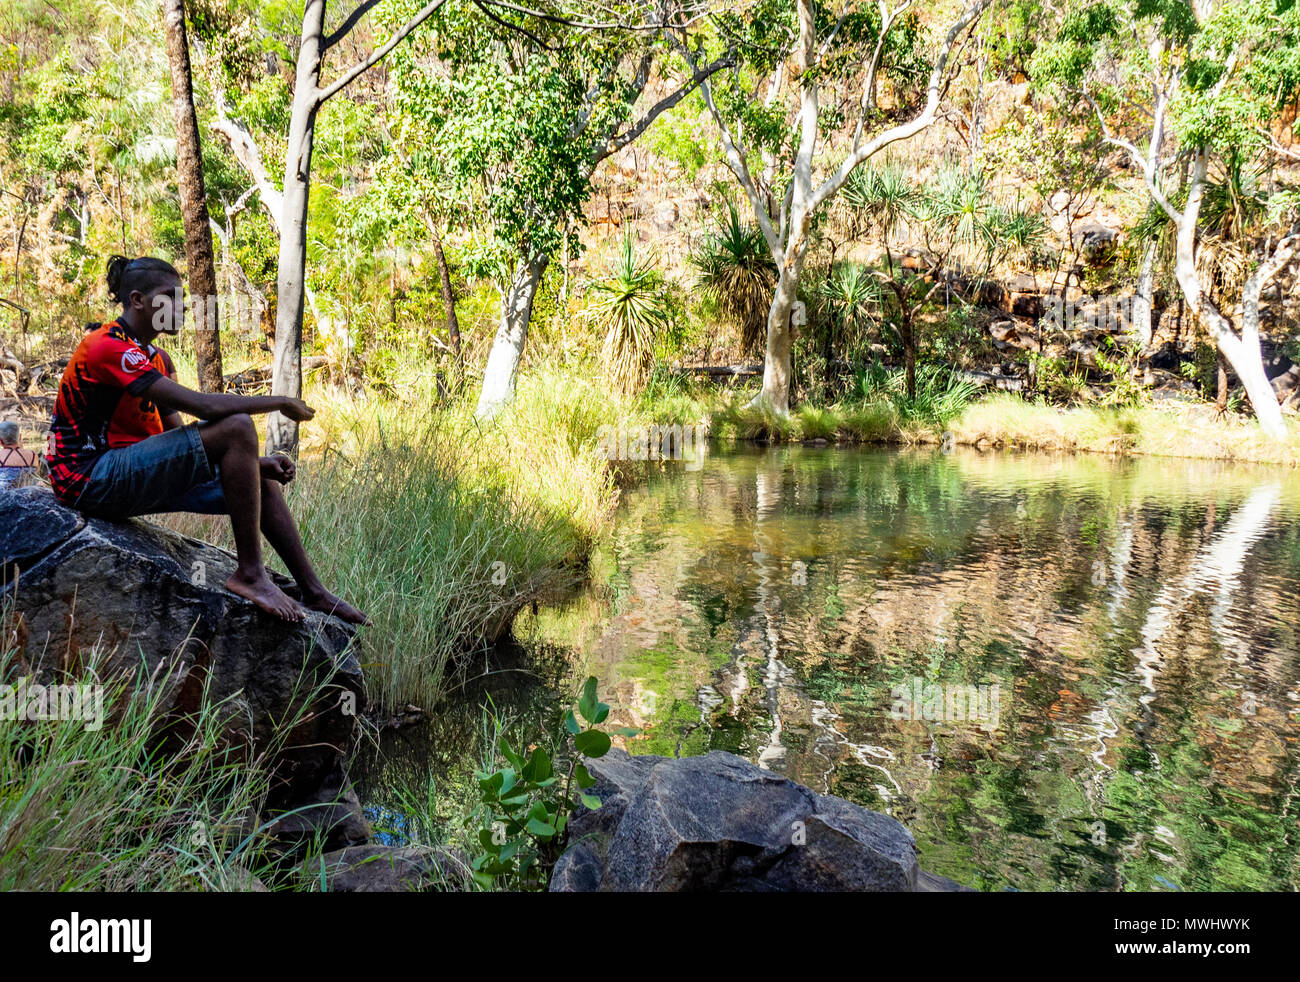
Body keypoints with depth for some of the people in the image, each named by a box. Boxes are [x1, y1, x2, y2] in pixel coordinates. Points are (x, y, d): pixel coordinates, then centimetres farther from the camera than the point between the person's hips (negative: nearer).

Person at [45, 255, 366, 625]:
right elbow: (200, 405, -26)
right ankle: (249, 573, -22)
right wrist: (279, 402, -16)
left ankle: (314, 592, 6)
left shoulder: (157, 359, 15)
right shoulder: (108, 346, -16)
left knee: (262, 482, 6)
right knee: (237, 427, -25)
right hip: (92, 478, -10)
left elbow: (179, 437, 11)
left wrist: (253, 463, -3)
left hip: (133, 476, 10)